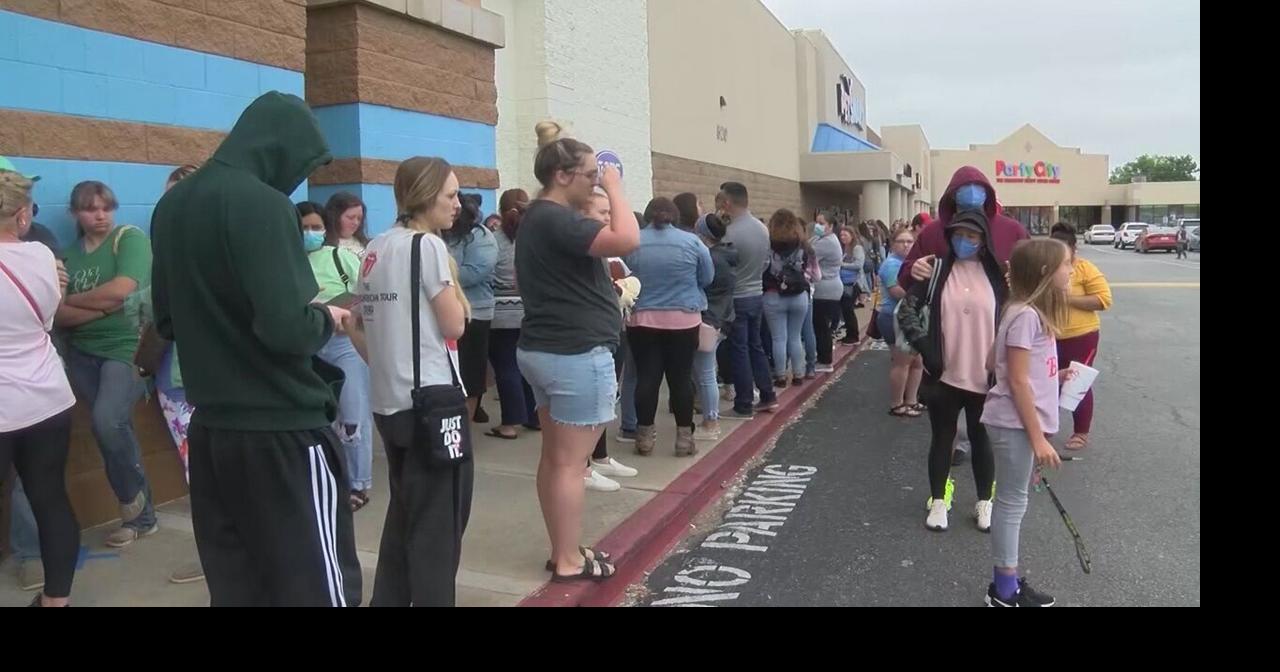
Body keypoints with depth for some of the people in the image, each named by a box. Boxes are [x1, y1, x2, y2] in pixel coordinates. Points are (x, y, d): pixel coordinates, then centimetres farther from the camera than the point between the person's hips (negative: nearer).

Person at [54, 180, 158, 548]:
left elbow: (122, 289, -17)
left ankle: (133, 495, 4)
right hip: (82, 354, 5)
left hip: (126, 348, -5)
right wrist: (106, 305, -16)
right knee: (116, 429, 4)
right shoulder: (68, 255, 11)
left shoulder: (130, 238, -2)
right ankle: (142, 515, 17)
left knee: (107, 420, -24)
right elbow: (59, 315, 0)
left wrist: (72, 299, -2)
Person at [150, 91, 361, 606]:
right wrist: (325, 318, -5)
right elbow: (287, 330, -24)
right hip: (280, 428, -8)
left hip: (209, 426, 8)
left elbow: (168, 320, 19)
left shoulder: (173, 204, 9)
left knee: (235, 585, 16)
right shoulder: (261, 204, -16)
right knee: (318, 584, 1)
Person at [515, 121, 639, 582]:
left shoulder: (537, 217, 15)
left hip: (544, 349, 10)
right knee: (569, 463, -2)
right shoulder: (556, 220, -17)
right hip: (576, 354, -10)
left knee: (553, 457, 13)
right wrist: (614, 188, -15)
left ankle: (563, 551, 23)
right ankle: (569, 562, 8)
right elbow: (627, 240, -29)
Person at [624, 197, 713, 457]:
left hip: (642, 320, 1)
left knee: (646, 377, 4)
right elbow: (707, 277, 6)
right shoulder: (691, 241, -5)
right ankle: (684, 438, 10)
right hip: (683, 321, -1)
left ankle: (645, 437, 9)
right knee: (681, 378, 5)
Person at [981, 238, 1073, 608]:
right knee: (1012, 502, 0)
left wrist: (1057, 377, 10)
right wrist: (1038, 438, -19)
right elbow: (1017, 381, -20)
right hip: (1015, 423, -9)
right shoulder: (1026, 315, -18)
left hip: (1023, 422, 9)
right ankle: (1005, 592, 11)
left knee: (1013, 500, 15)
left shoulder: (1035, 313, 12)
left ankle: (1008, 581, 26)